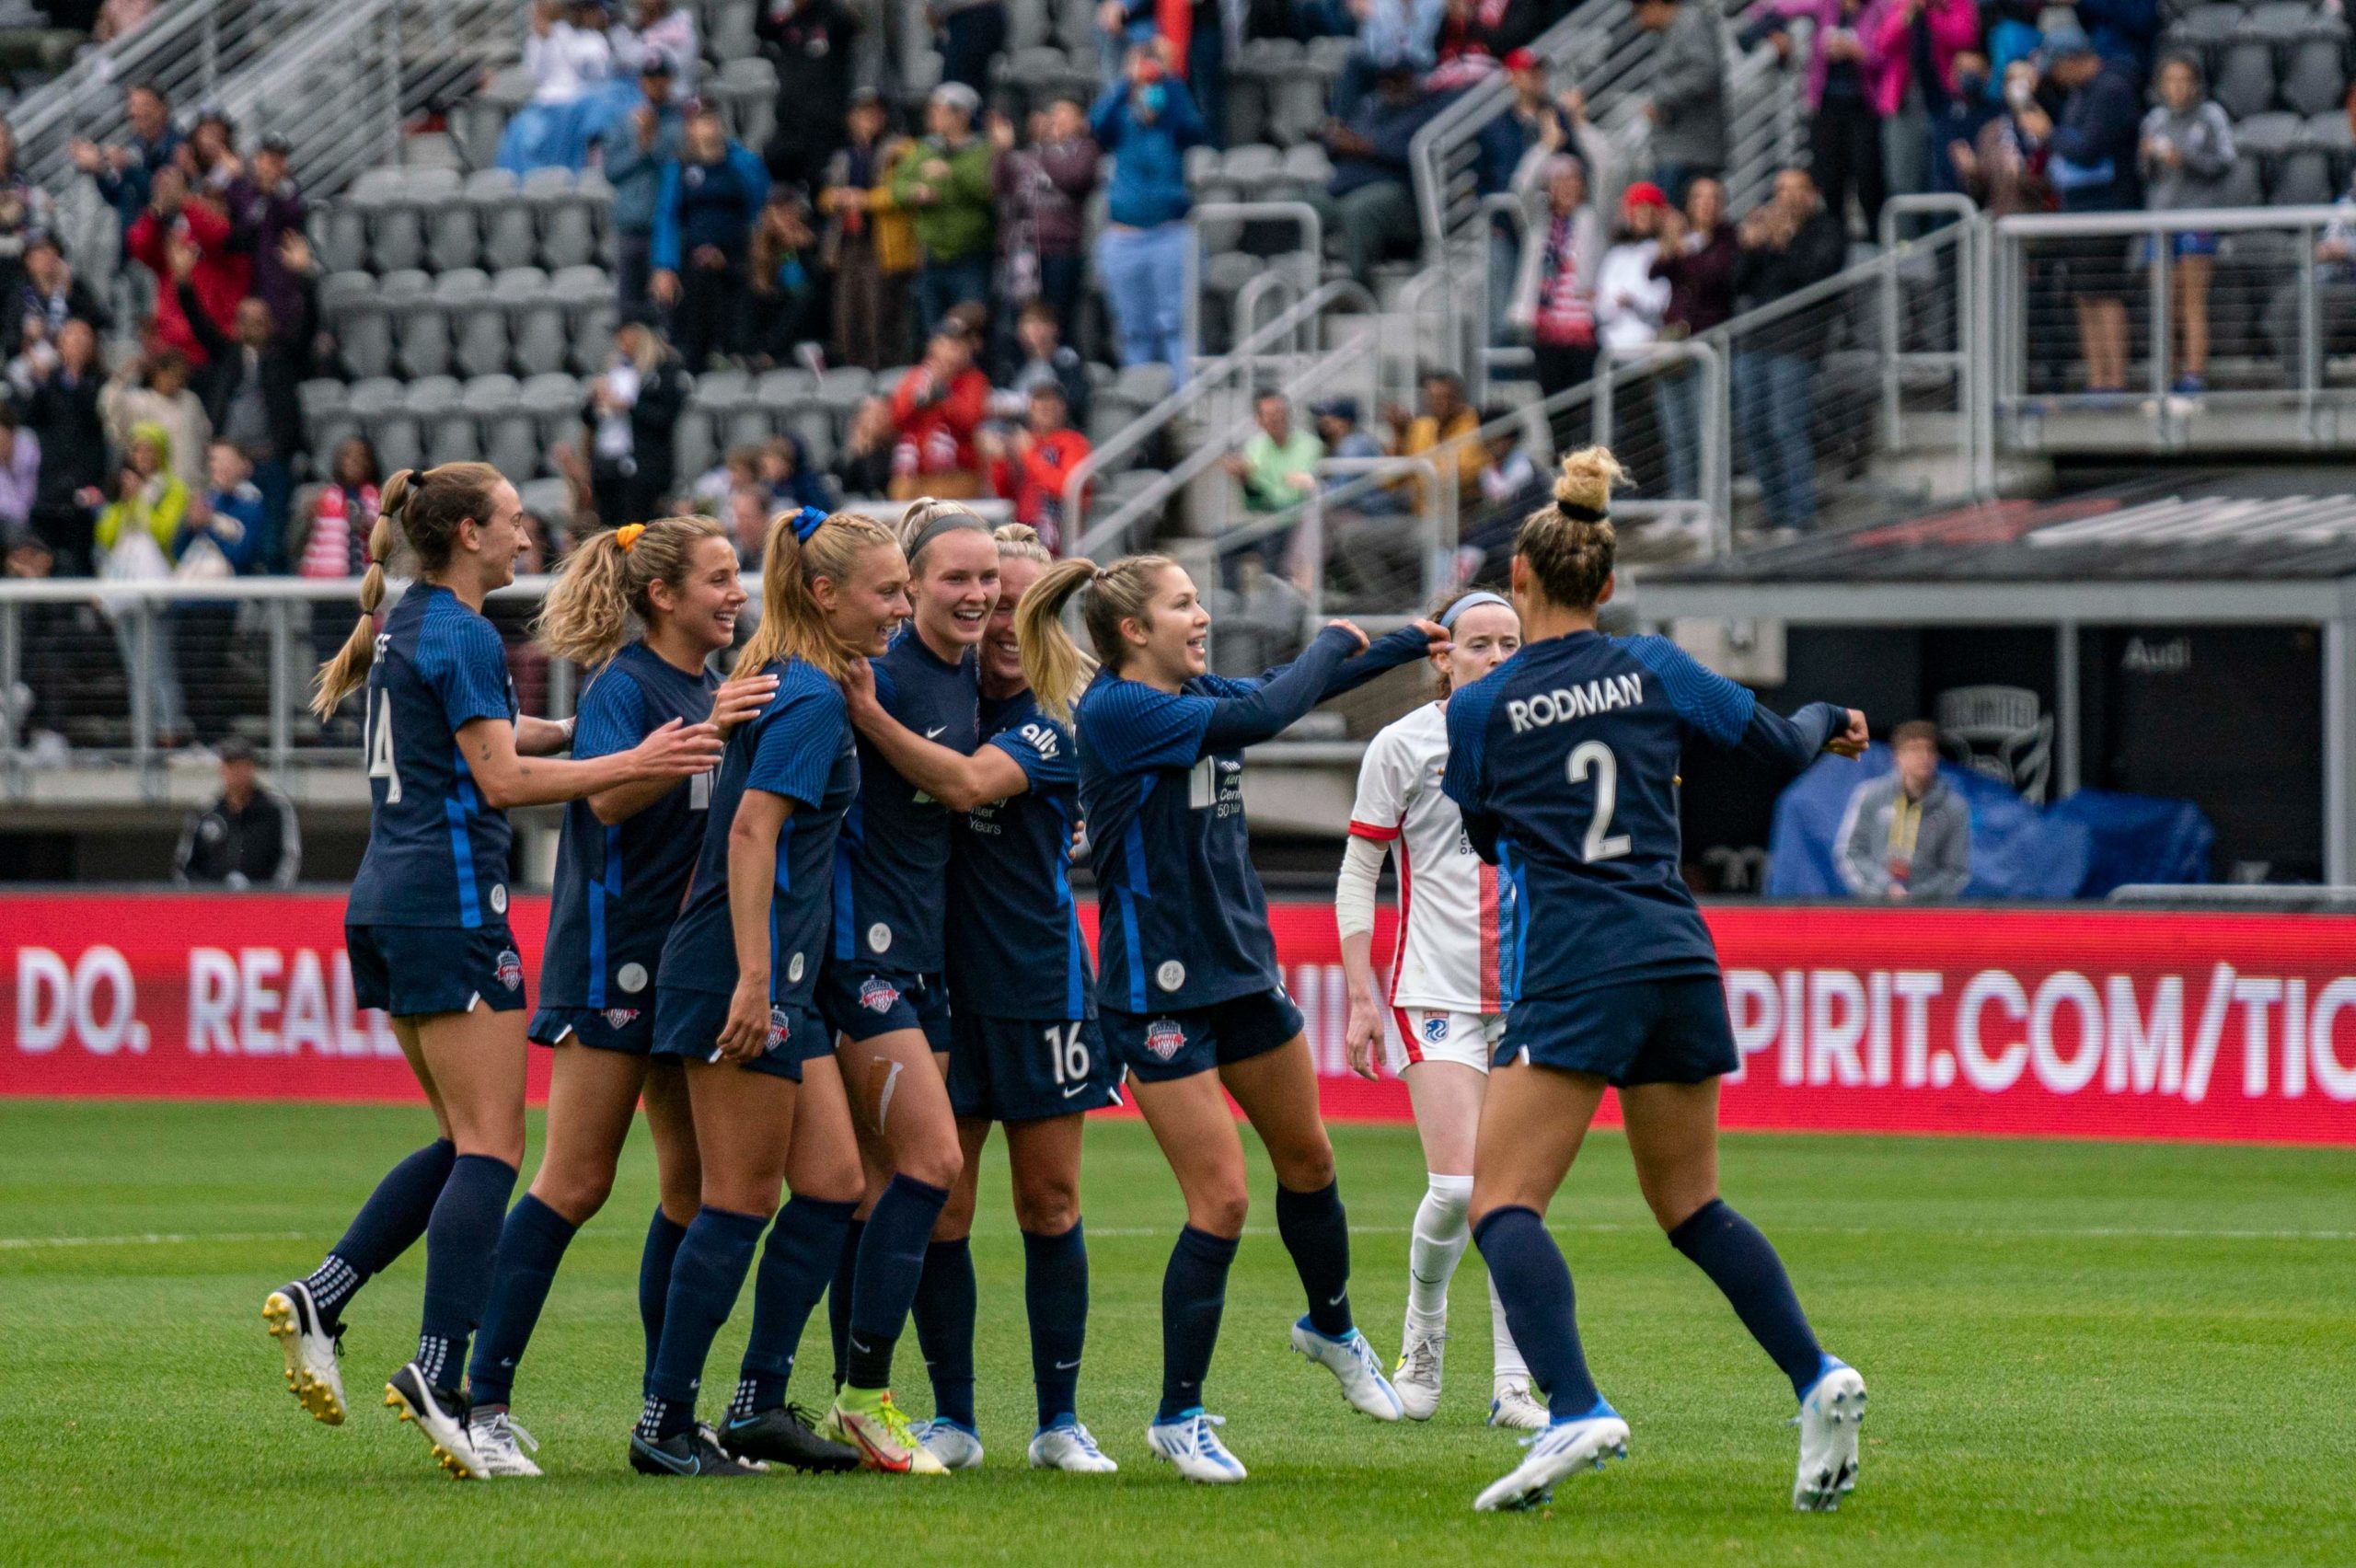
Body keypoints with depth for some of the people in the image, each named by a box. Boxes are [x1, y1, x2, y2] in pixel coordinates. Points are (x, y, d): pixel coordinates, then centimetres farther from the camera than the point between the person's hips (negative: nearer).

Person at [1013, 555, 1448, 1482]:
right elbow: (1262, 716, -26)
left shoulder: (1193, 697, 5)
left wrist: (1412, 643, 27)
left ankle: (1332, 1329, 47)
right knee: (1221, 1201, -9)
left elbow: (1301, 690, 23)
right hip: (1159, 994, -8)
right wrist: (1333, 643, -9)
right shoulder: (1115, 712, -19)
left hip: (1241, 970, 8)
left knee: (1306, 1160, 21)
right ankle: (1178, 1418, 3)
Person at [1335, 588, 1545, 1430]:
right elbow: (1357, 876, 1)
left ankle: (1511, 1383, 4)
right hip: (1435, 989, -3)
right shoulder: (1403, 745, -2)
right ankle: (1422, 1332, 15)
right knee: (1457, 1185, -13)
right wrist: (1360, 999, -5)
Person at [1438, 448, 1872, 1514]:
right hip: (1678, 955, 5)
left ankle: (1573, 1411, -27)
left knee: (1501, 1201, -6)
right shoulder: (1652, 668, 7)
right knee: (1690, 1206, 19)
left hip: (1571, 971, -5)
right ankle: (1817, 1380, 2)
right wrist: (1827, 722, 36)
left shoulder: (1479, 711, 0)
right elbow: (1777, 747, 14)